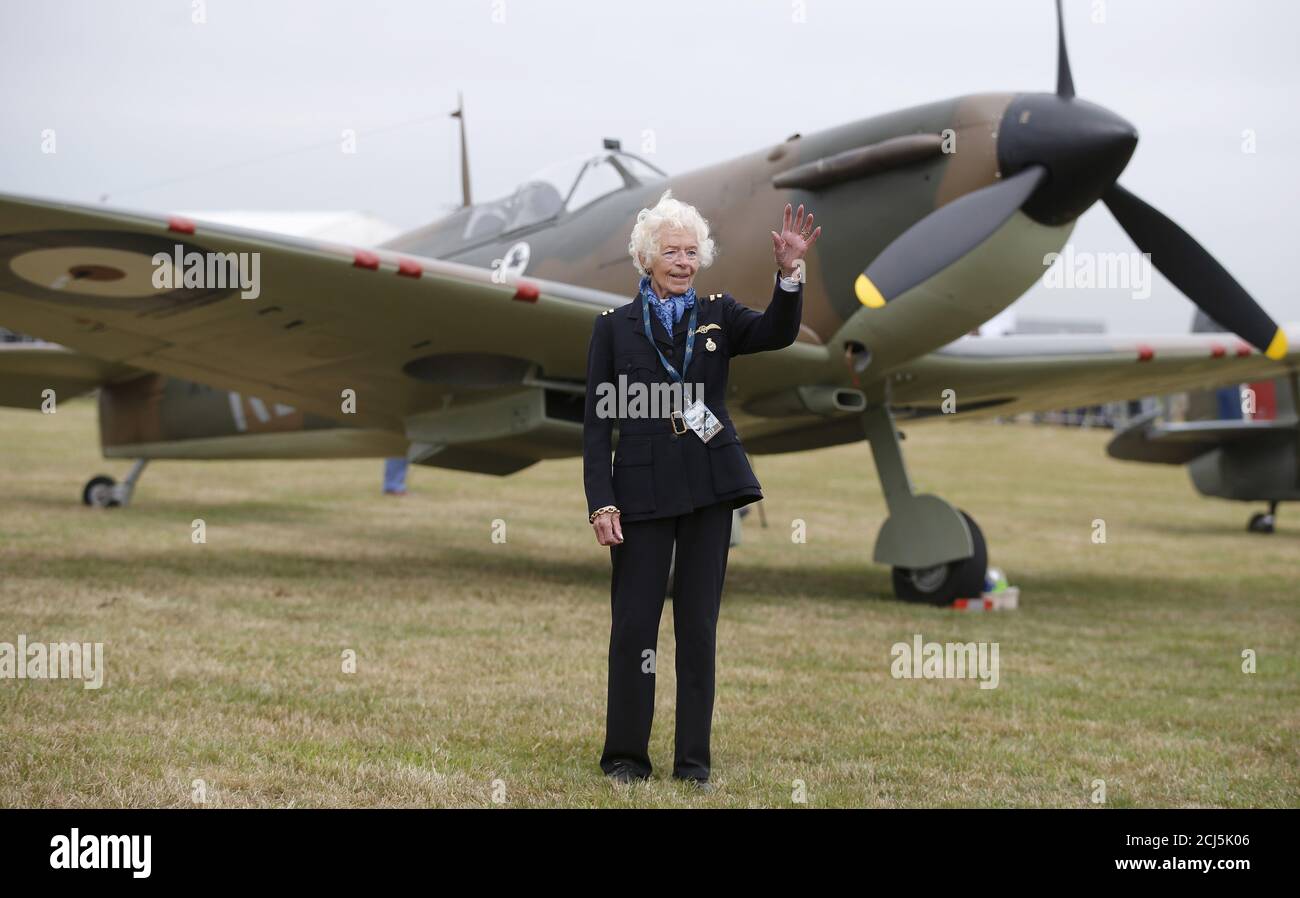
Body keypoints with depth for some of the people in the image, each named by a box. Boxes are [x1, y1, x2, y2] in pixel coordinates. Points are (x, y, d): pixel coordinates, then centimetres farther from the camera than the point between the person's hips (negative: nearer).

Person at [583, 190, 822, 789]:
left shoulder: (718, 316, 8)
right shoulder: (614, 327, 4)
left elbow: (778, 332, -11)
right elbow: (597, 423, 1)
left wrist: (790, 271, -27)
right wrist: (600, 504, -7)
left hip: (710, 487, 2)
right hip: (642, 487, -2)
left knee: (699, 626, 6)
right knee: (633, 626, 0)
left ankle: (694, 762, 13)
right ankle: (625, 757, 12)